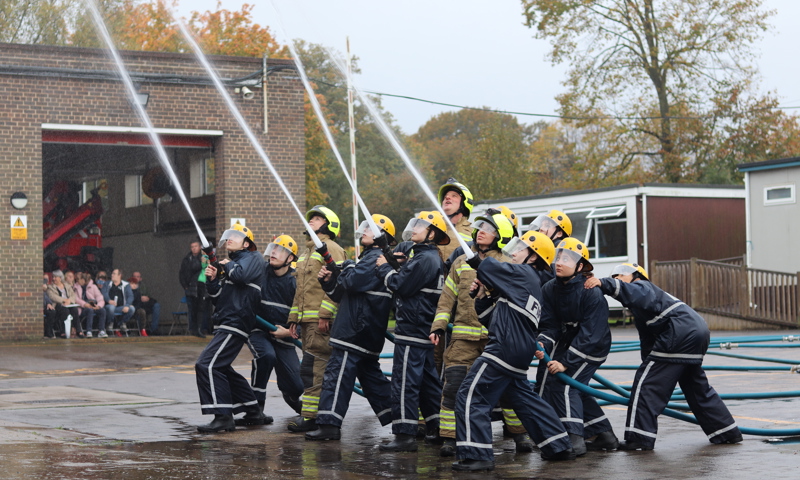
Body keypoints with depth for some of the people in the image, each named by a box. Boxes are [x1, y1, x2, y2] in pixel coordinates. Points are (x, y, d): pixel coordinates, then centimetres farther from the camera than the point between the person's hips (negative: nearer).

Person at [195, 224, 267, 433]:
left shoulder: (253, 258, -1)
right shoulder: (230, 264, 25)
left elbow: (241, 275, -24)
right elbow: (218, 298, 22)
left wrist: (227, 265, -4)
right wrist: (212, 280, 4)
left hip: (236, 323, -11)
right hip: (226, 324, 11)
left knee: (207, 365, -19)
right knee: (220, 368, 17)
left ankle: (223, 417, -20)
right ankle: (253, 411, 23)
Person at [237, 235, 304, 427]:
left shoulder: (294, 282, -6)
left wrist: (290, 332, -15)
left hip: (284, 335, 1)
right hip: (258, 331, -1)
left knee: (296, 387, -2)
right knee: (266, 355, -35)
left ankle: (290, 396, 40)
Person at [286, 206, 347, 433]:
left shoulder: (330, 248, -5)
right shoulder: (306, 251, 24)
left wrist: (325, 314, -21)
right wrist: (294, 318, 22)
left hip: (323, 320, -9)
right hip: (307, 319, 9)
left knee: (313, 367, -12)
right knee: (318, 367, 10)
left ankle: (310, 416, -13)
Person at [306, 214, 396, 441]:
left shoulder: (375, 258, -10)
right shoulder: (370, 257, 22)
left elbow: (352, 282, -24)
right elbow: (342, 294, 24)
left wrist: (347, 267, -4)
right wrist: (329, 281, 6)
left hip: (356, 331, -11)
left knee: (338, 374, -11)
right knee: (371, 376, 16)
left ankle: (329, 424, -14)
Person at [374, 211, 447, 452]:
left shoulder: (425, 259, -16)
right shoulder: (431, 257, 18)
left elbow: (401, 285, -17)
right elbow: (409, 281, 19)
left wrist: (385, 268, -2)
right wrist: (391, 268, 6)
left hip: (412, 331, -11)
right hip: (424, 330, 11)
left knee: (405, 382, -9)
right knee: (427, 380, 15)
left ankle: (405, 435, -10)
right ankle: (439, 429, 21)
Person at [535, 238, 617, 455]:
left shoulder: (592, 294, -26)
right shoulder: (549, 289, -7)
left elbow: (589, 335, -28)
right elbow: (550, 325, -8)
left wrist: (566, 362, -32)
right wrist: (542, 344, -30)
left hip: (593, 347, -7)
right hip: (567, 343, 7)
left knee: (564, 384, -18)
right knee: (576, 389, 10)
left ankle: (575, 439, -17)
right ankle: (605, 435, 22)